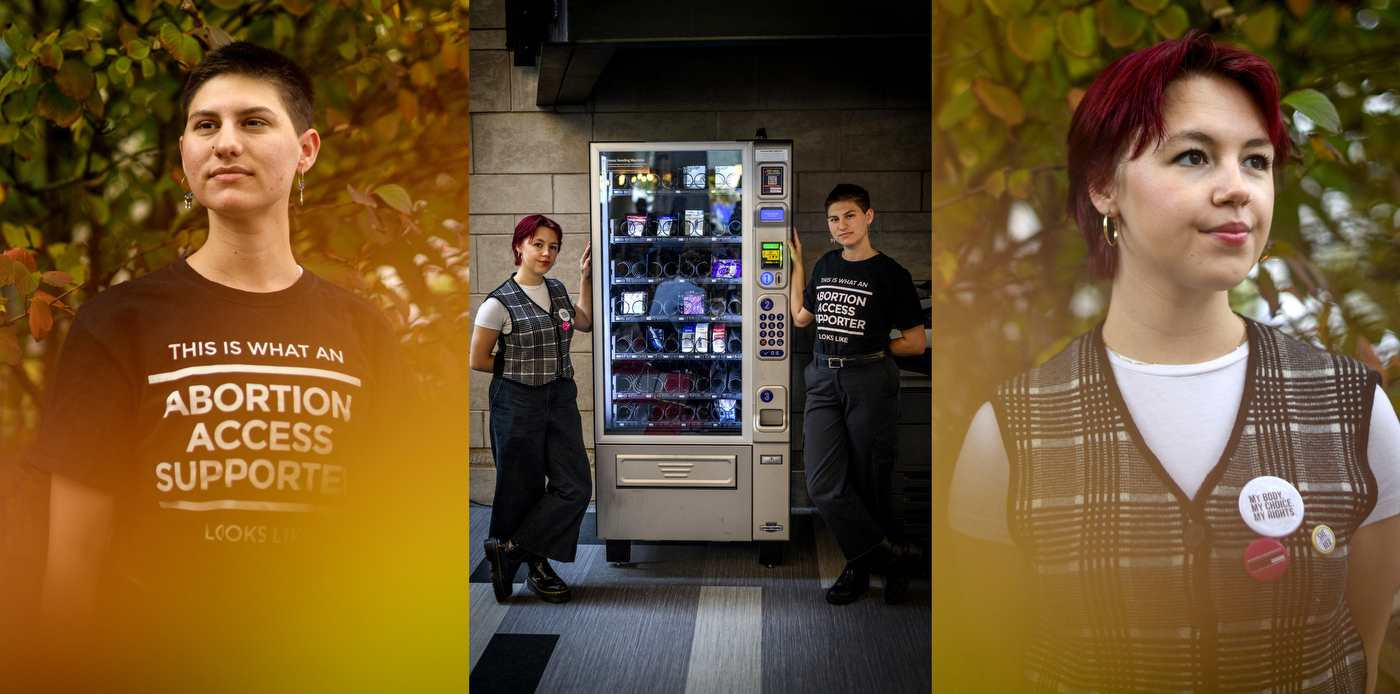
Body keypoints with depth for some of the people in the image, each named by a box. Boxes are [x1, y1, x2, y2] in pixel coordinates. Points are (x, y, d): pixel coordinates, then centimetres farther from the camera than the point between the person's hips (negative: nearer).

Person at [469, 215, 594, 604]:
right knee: (525, 490, 4)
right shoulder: (499, 304, -12)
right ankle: (534, 566, 23)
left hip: (561, 399, 6)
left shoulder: (557, 291, 8)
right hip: (518, 403, -6)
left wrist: (586, 278, 15)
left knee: (576, 487, -1)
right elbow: (477, 361, -7)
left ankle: (511, 549, 11)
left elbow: (585, 323, 23)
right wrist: (522, 367, 1)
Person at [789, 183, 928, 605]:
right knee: (824, 485, -6)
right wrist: (796, 262, 24)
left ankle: (861, 566, 22)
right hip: (824, 381, 4)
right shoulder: (826, 266, 14)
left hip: (870, 384, -4)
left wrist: (870, 349, 4)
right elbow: (801, 317, 26)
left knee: (868, 485, 5)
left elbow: (916, 342, 1)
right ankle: (890, 556, 6)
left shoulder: (889, 274, -2)